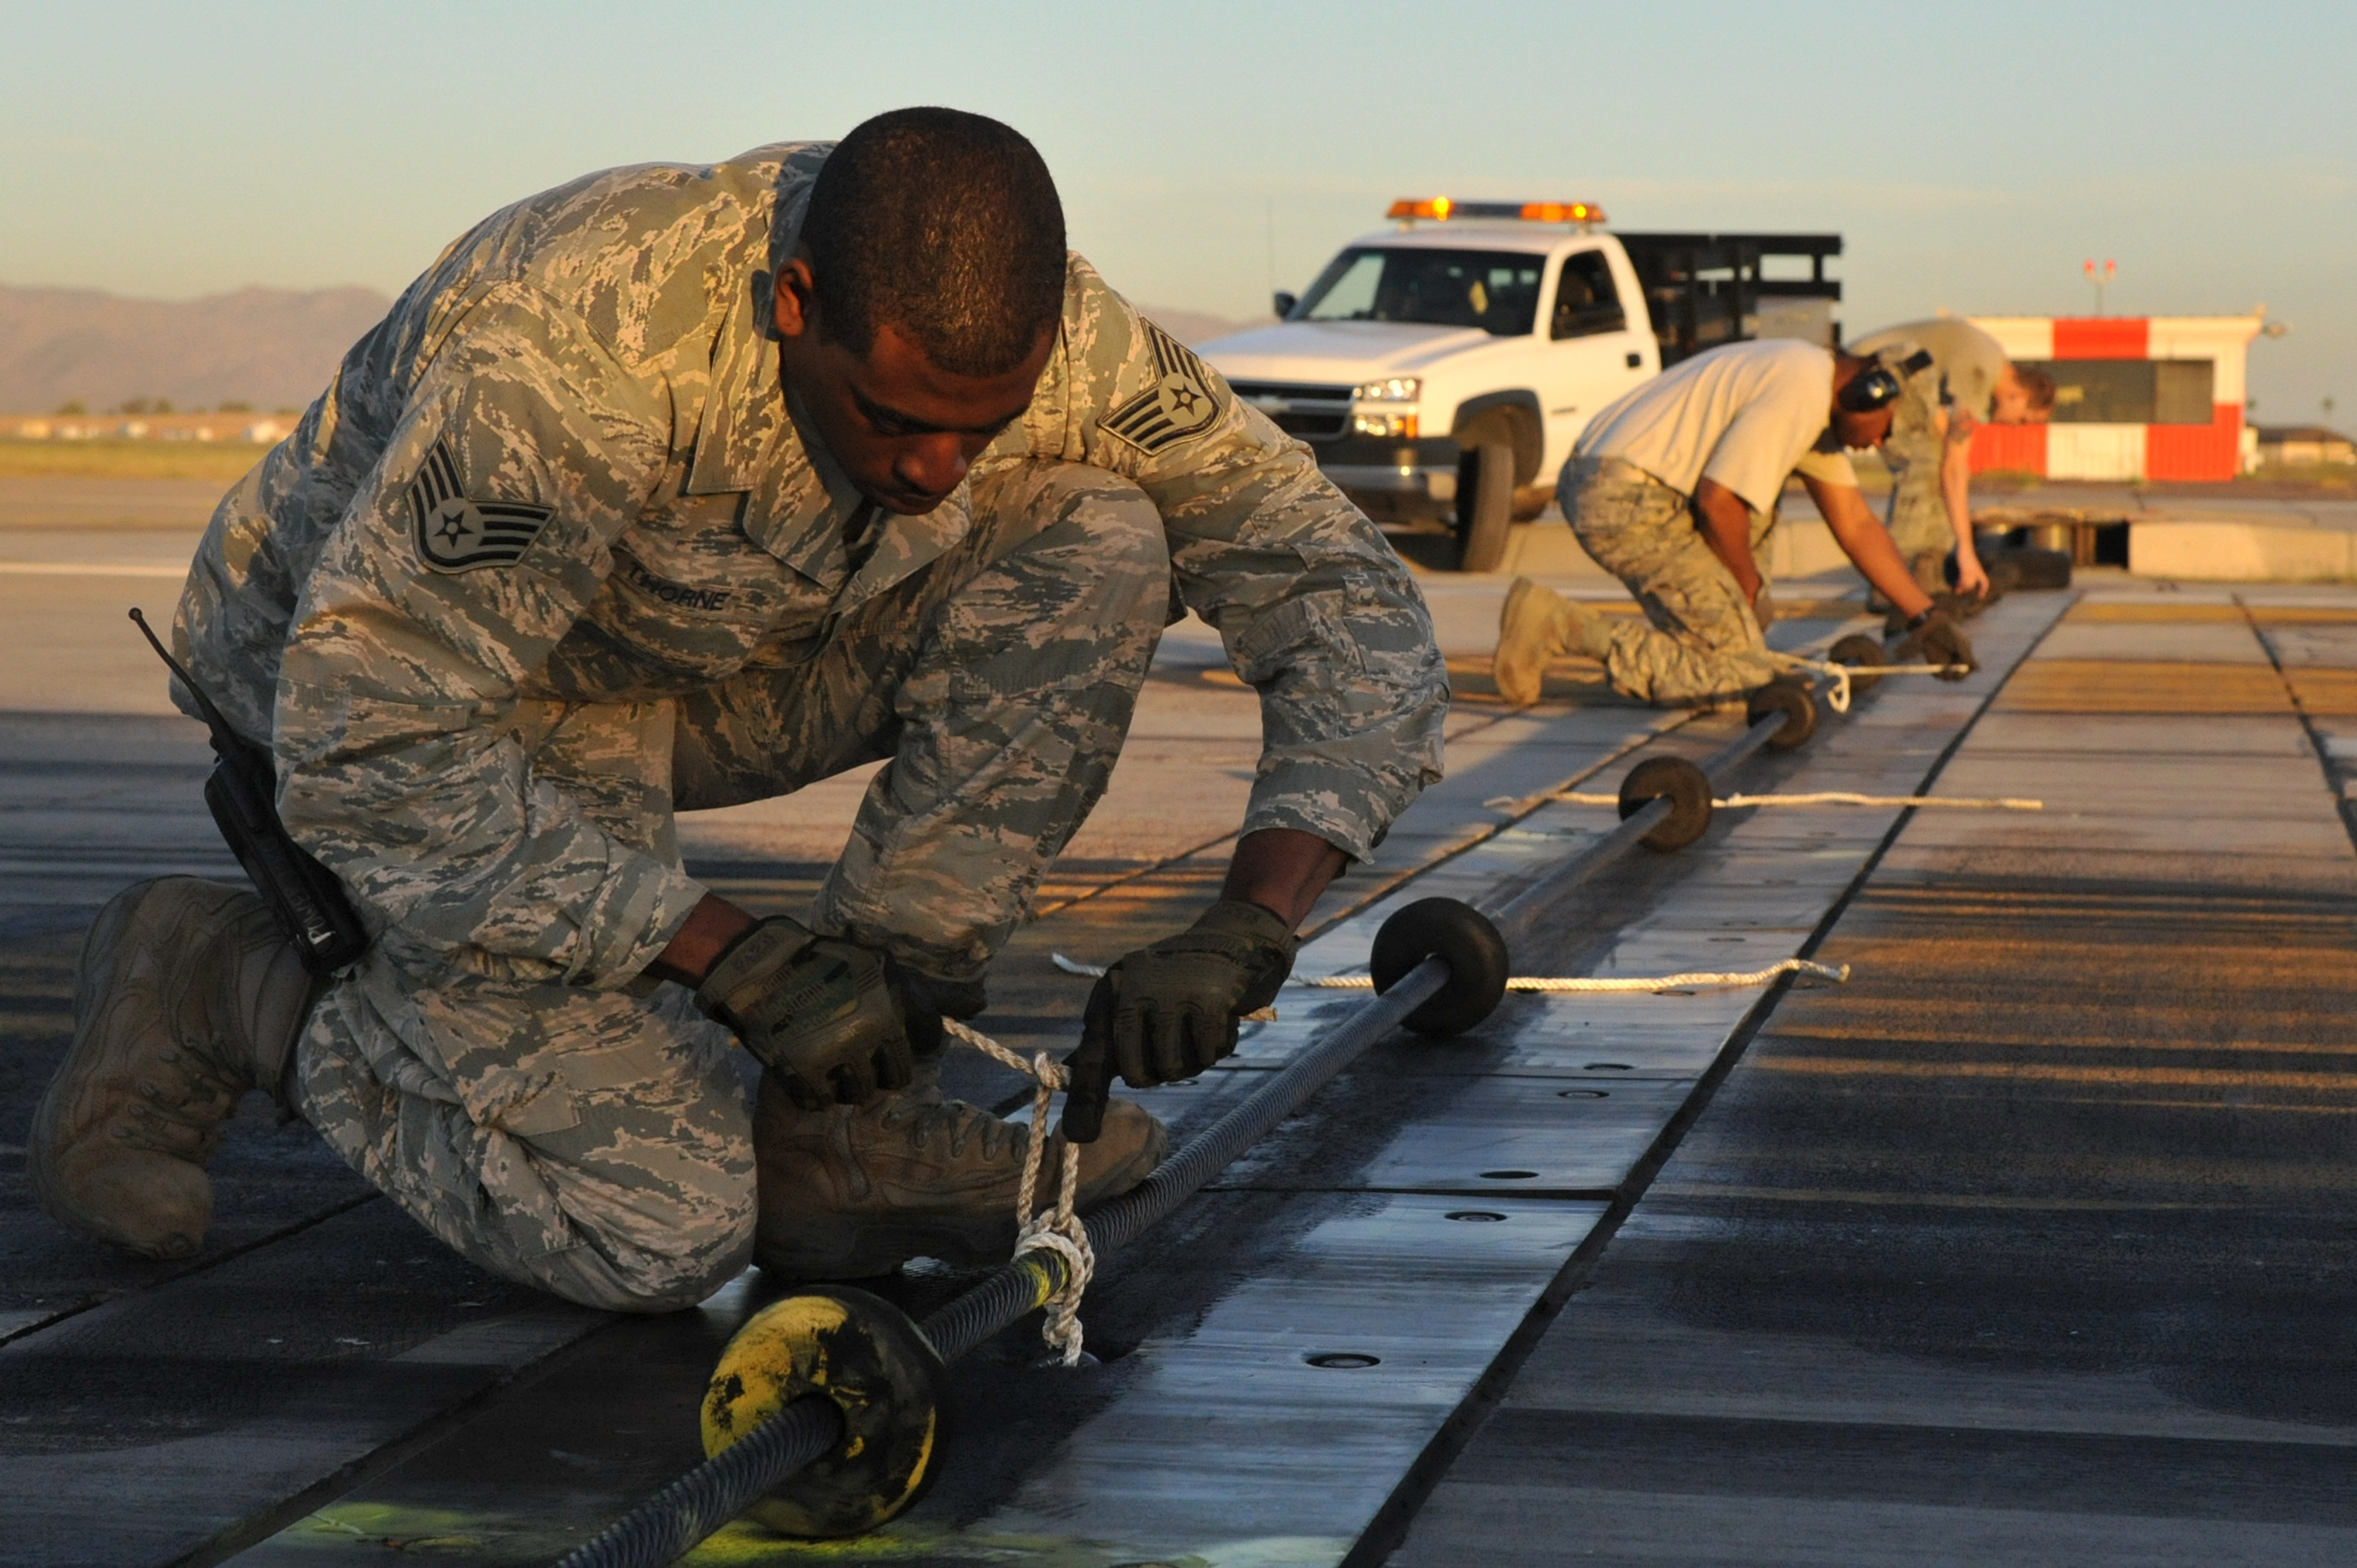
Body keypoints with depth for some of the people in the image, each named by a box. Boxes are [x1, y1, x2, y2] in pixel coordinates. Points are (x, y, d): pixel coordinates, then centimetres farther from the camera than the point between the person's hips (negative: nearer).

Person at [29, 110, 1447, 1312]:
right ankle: (221, 980, 3)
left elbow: (1351, 598, -15)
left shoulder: (1043, 339, -21)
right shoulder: (567, 357, -38)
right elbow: (366, 749, -34)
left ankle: (840, 1135, -9)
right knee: (660, 1234, -21)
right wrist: (738, 959, -36)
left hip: (712, 665, 6)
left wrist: (1248, 932, -31)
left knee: (1098, 544, -18)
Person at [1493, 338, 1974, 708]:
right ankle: (1557, 626, -13)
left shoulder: (1820, 387, 20)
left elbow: (1855, 523, 23)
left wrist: (1925, 616, 22)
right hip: (1627, 502, -11)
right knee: (1740, 673, -9)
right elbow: (1718, 500, -17)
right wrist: (1750, 588, 0)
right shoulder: (1798, 396, -13)